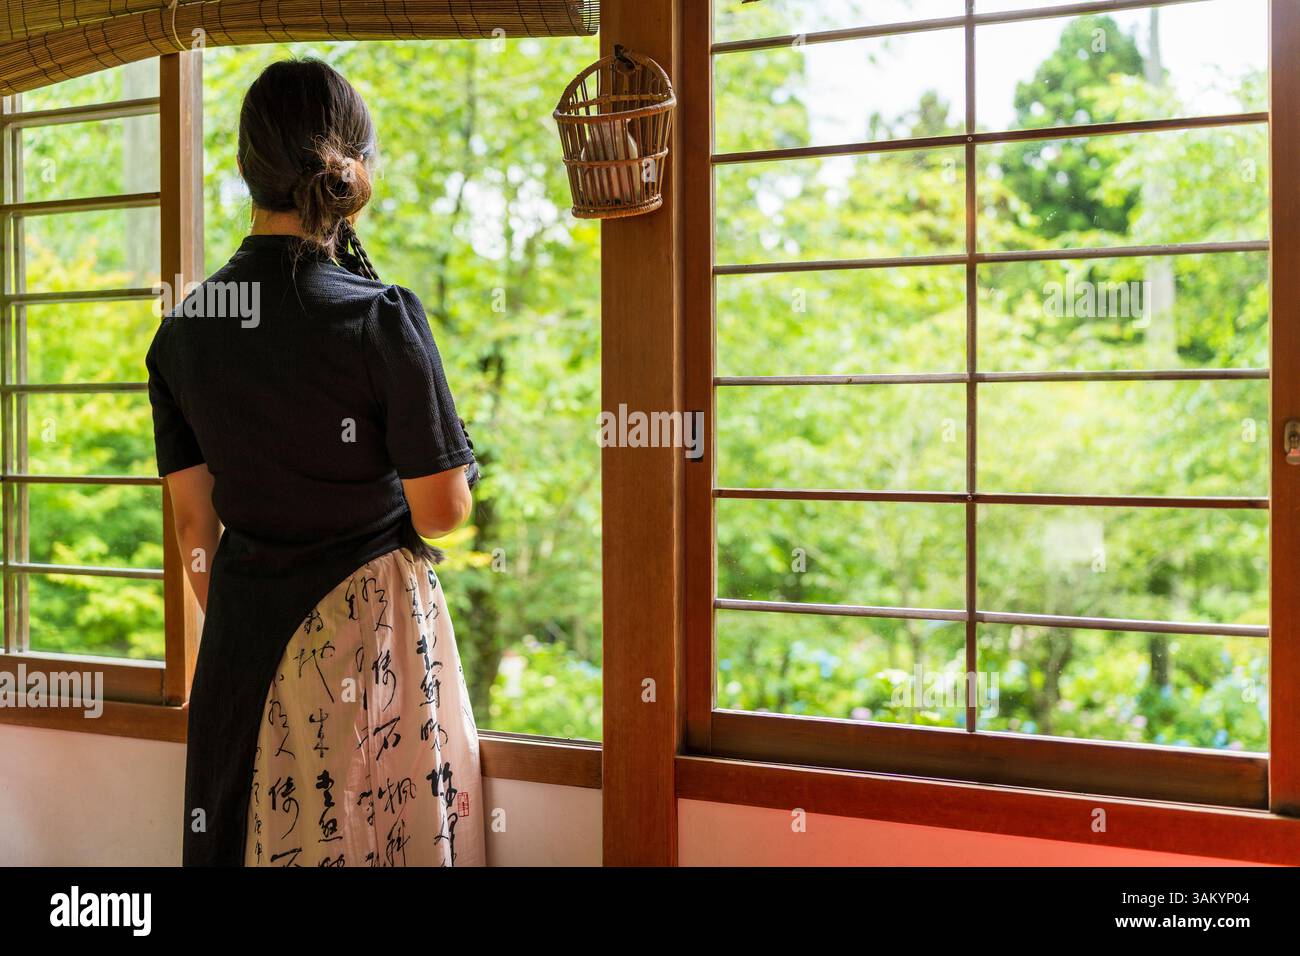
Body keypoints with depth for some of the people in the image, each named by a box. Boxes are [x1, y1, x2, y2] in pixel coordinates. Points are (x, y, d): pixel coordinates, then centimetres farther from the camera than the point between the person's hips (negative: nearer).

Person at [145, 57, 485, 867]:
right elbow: (442, 510, -13)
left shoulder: (183, 328, 0)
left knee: (252, 835, 15)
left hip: (241, 624, 5)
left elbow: (194, 525, 6)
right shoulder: (380, 319, -16)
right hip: (366, 620, -5)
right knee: (378, 835, 7)